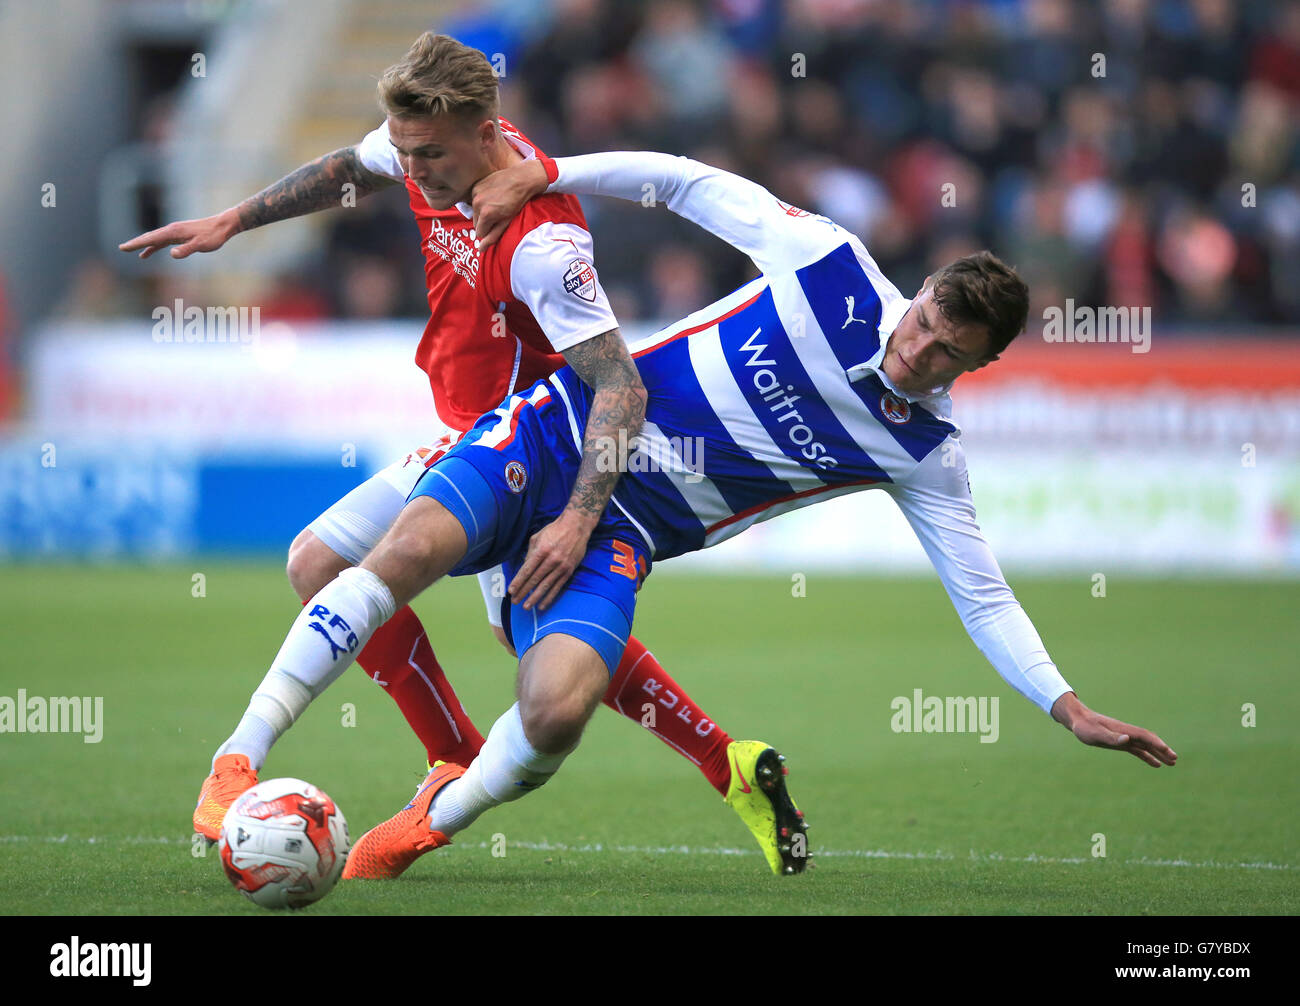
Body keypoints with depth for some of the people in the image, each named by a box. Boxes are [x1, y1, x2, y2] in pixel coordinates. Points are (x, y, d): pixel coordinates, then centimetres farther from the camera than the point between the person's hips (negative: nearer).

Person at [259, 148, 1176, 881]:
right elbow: (689, 182, 3)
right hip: (559, 436, -1)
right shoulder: (830, 261, -6)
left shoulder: (924, 453, -2)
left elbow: (983, 596, 3)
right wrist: (543, 174, -4)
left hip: (618, 535, 1)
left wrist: (1068, 706, -8)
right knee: (413, 548, -30)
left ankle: (433, 821, 5)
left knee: (557, 712, -27)